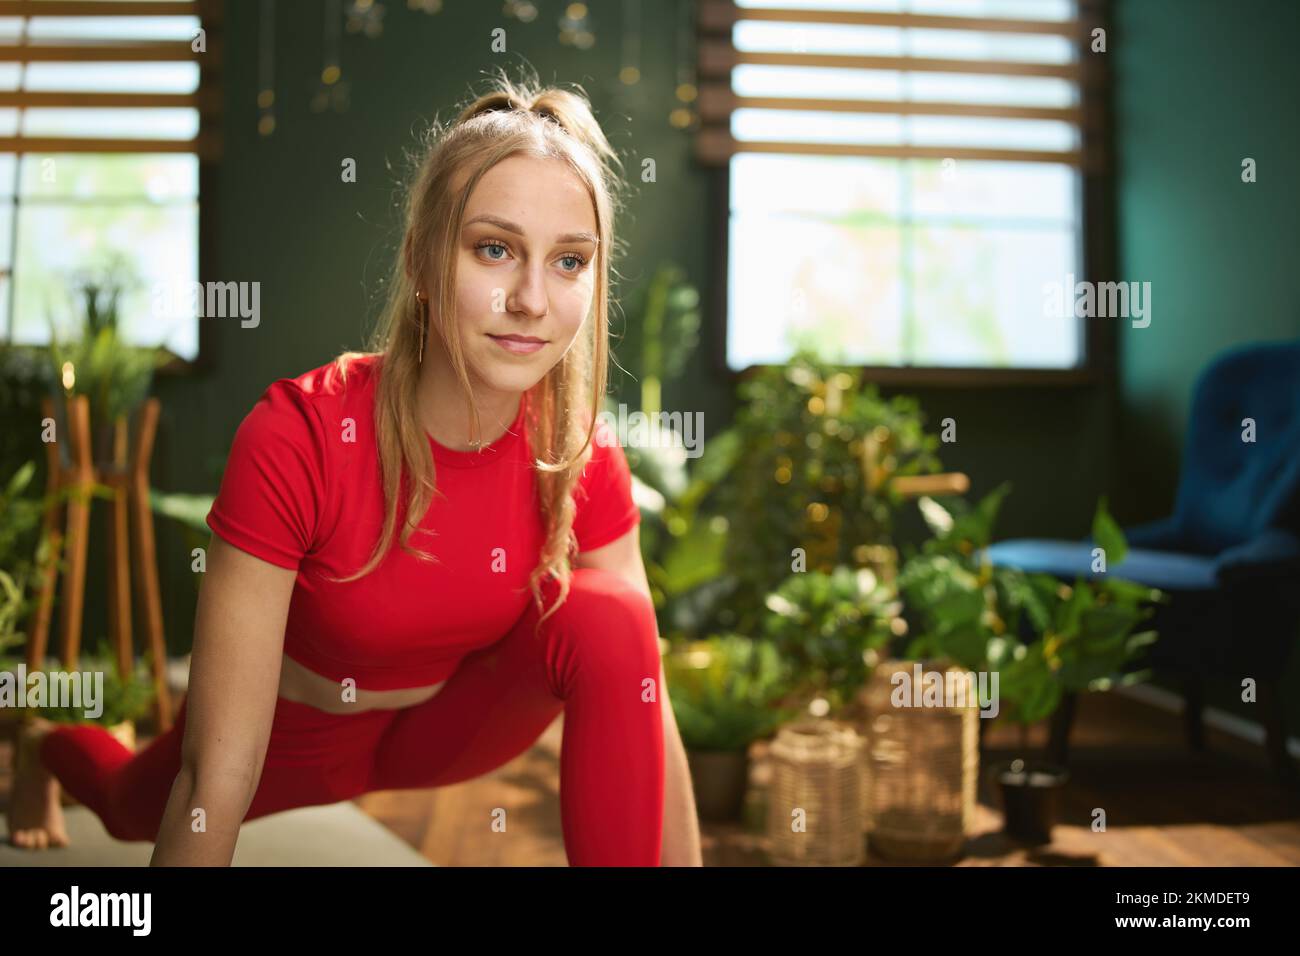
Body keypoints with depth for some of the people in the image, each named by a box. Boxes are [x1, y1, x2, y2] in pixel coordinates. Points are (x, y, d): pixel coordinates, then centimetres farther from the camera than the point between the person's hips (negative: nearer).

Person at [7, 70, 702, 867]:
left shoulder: (583, 455, -25)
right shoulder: (298, 437, -36)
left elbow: (645, 704, -17)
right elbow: (216, 777, -34)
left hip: (438, 723, 2)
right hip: (294, 733, -1)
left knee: (609, 619, -29)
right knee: (134, 809, 31)